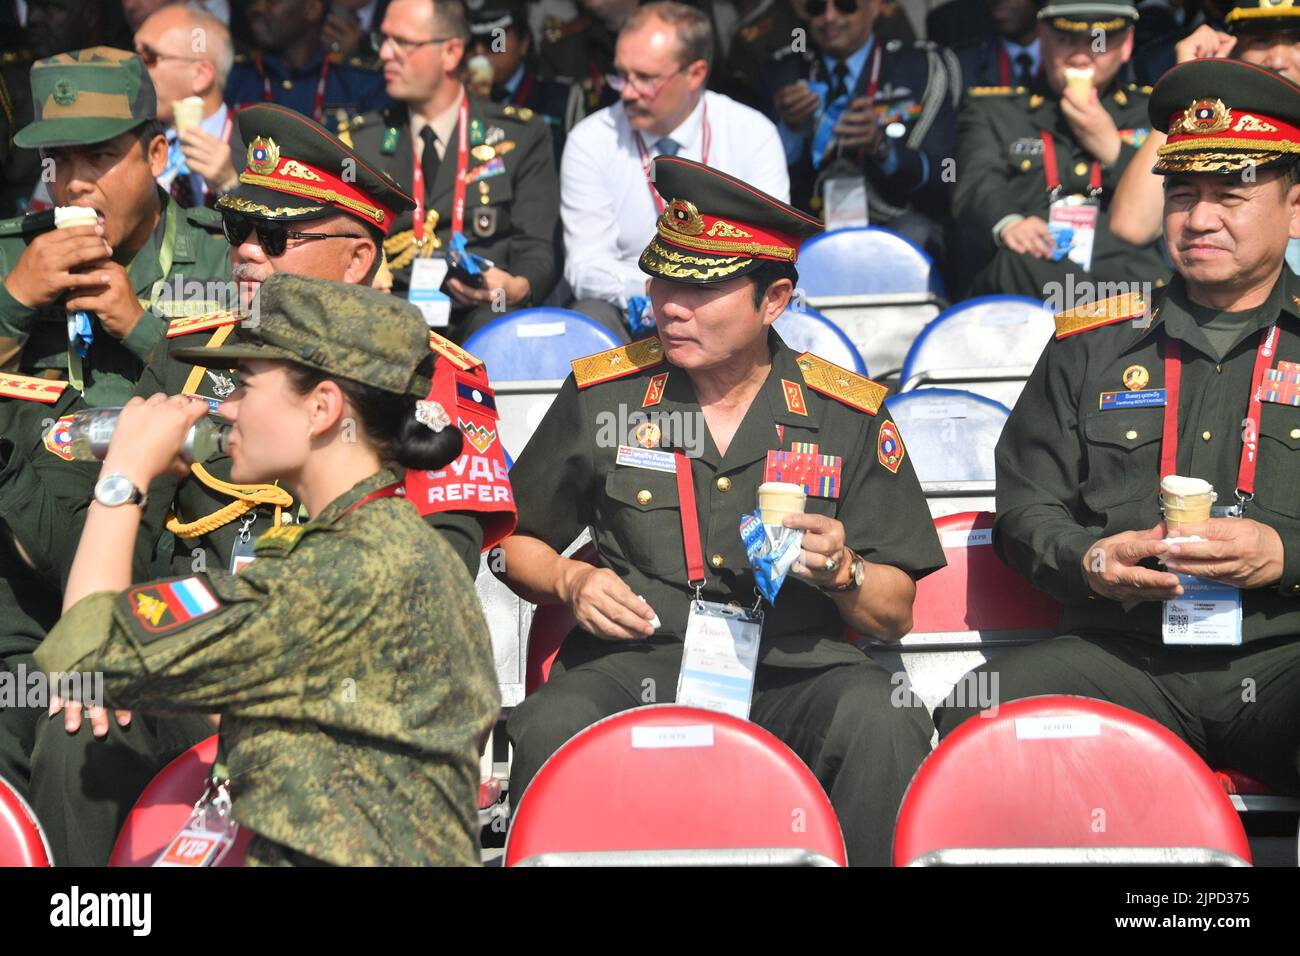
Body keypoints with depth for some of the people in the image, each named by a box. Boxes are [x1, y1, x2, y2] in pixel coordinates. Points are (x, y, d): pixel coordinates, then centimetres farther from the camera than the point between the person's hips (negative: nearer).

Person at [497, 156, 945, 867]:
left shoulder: (849, 417, 8)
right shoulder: (602, 395, 9)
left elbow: (896, 616, 10)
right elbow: (517, 542, 20)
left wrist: (841, 572, -11)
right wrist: (572, 582, -1)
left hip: (794, 669, 0)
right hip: (635, 666, 0)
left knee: (879, 731, -33)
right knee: (550, 731, -33)